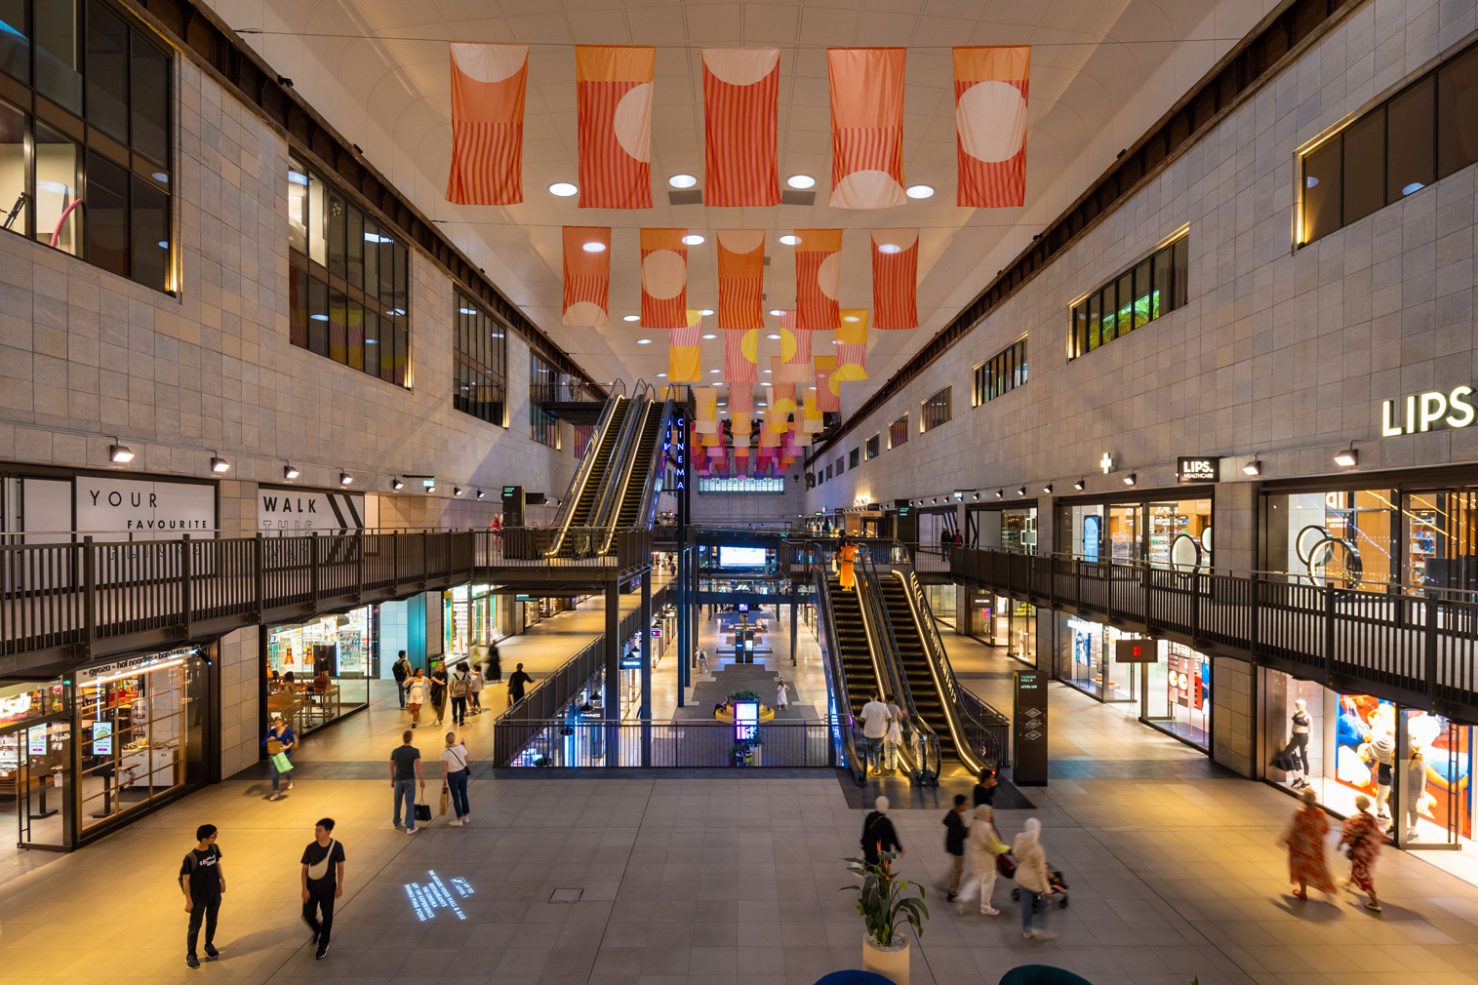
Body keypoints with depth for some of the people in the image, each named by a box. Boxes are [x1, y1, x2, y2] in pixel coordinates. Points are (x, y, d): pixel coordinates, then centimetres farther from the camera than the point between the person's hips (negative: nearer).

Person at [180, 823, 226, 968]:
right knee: (195, 926, 8)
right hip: (198, 897, -5)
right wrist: (188, 900, -14)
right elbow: (185, 879, -17)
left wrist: (222, 880, 9)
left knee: (212, 921, 19)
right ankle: (190, 954, 27)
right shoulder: (190, 857, -25)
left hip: (215, 893, 5)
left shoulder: (214, 848, -8)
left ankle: (209, 945, 39)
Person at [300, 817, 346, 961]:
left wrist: (340, 886, -7)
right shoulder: (311, 847, -13)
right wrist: (304, 888, -9)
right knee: (308, 915, 5)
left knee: (327, 916, 6)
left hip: (328, 887, -1)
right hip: (312, 886, 1)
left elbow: (340, 866, -5)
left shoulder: (337, 846, -15)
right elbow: (305, 869, -4)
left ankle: (323, 945, 27)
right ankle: (317, 930, 40)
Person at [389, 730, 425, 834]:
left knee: (398, 802, 21)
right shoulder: (415, 751, -13)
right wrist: (422, 780, -7)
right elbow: (417, 768, -16)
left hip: (398, 780, 4)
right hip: (410, 780, -4)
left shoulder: (395, 751, -1)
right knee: (410, 803, -1)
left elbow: (391, 767, 6)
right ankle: (409, 827, -5)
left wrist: (392, 780, 18)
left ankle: (396, 822, 38)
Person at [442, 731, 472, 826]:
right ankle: (466, 816, 28)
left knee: (456, 797, 9)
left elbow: (444, 769, -15)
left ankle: (459, 819, 18)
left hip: (453, 776, -4)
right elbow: (466, 759, 3)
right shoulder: (461, 747, -10)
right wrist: (465, 747, 11)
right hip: (463, 772, 4)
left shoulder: (445, 753, -18)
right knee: (463, 794, 18)